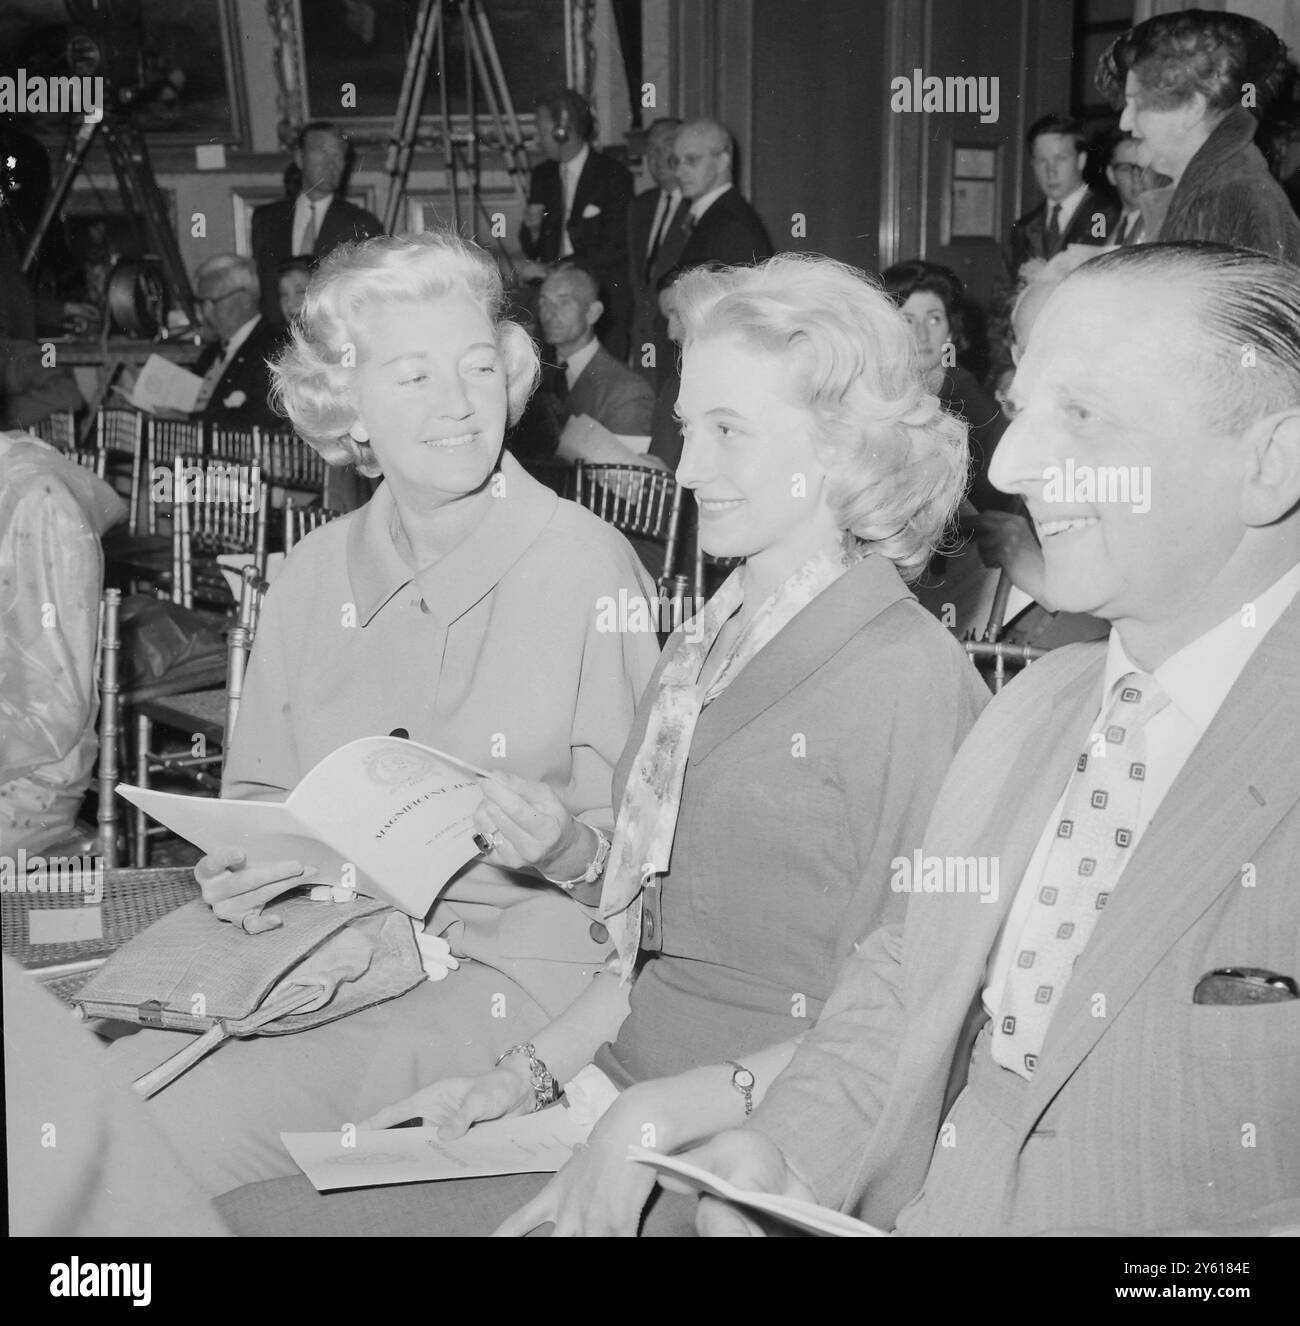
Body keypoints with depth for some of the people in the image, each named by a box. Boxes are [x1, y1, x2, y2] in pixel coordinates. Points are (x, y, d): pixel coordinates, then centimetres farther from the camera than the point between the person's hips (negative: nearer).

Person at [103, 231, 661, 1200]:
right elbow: (260, 790, 16)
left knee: (188, 1126, -21)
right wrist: (244, 869, -5)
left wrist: (564, 845, -26)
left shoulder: (586, 565, -7)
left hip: (513, 966, -4)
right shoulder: (316, 571, 7)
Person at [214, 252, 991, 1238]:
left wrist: (654, 1120, -19)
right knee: (246, 1211, -6)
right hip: (617, 1101, 7)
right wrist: (525, 1073, 5)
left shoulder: (907, 676, -13)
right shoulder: (707, 647, 11)